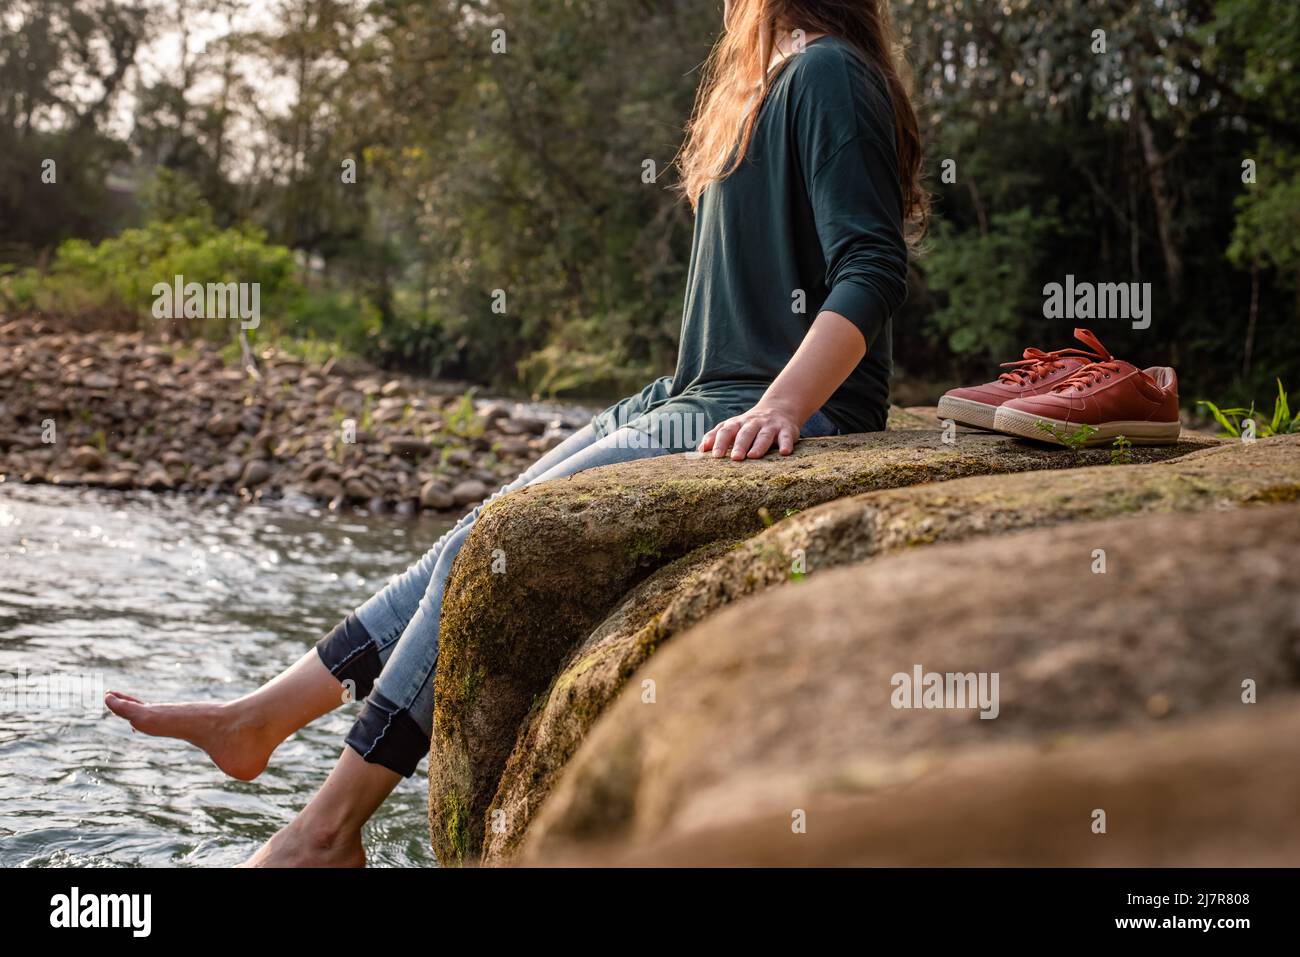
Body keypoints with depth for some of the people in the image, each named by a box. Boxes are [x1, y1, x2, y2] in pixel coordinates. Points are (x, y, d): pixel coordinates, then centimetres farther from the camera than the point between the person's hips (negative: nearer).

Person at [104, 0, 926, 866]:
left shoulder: (826, 71, -9)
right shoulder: (771, 77, 22)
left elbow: (873, 272, -18)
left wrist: (780, 407, -28)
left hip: (761, 415, -9)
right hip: (694, 400, 9)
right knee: (480, 542, 2)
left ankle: (328, 829, -5)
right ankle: (260, 720, 8)